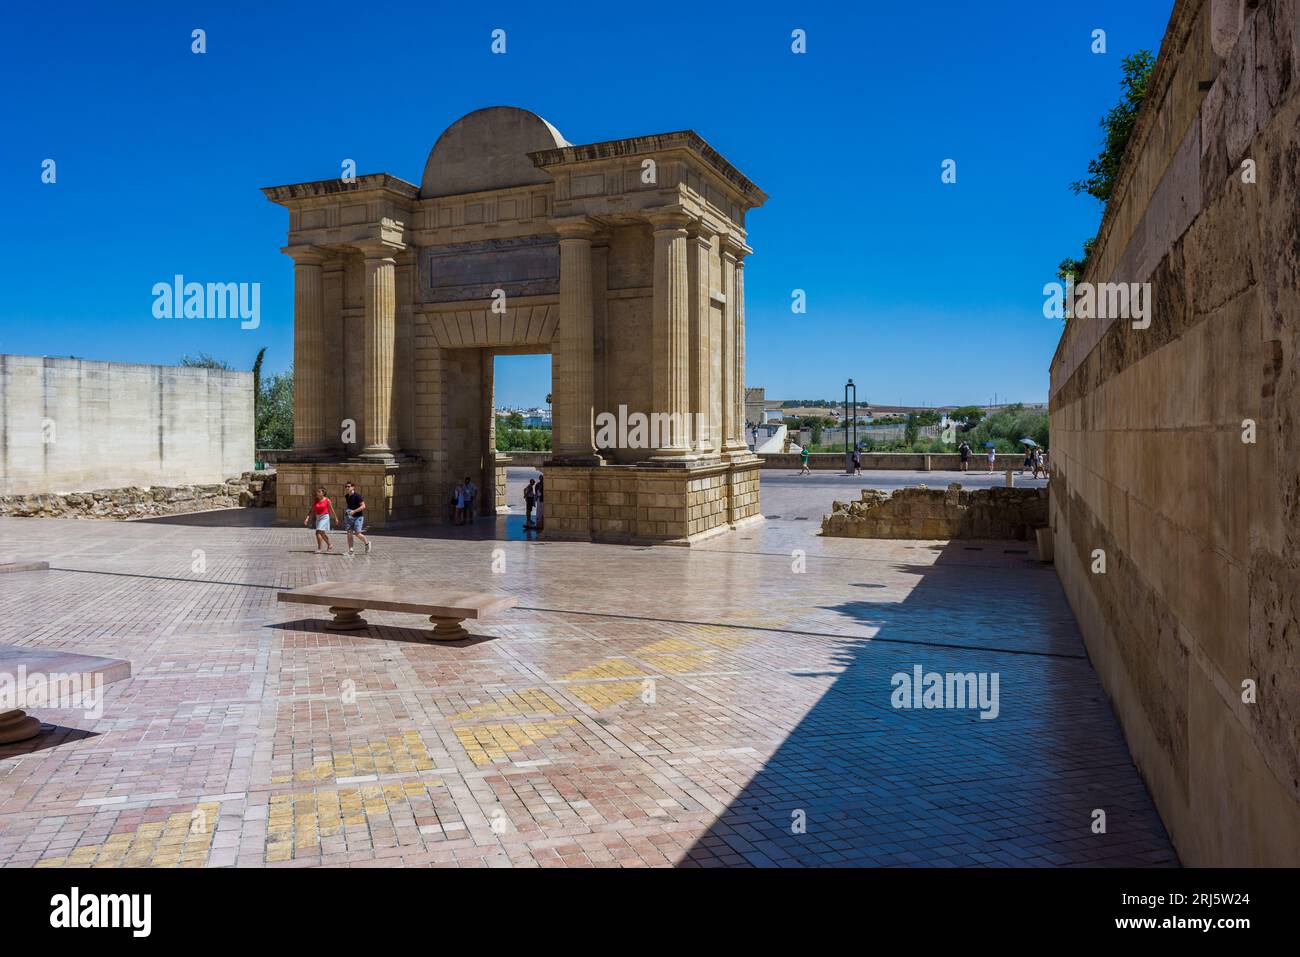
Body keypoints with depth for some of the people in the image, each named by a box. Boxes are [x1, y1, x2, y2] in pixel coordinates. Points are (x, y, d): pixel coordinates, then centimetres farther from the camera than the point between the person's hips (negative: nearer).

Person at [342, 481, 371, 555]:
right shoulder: (346, 496, 8)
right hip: (349, 517, 6)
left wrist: (354, 511, -26)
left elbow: (363, 506, -18)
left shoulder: (357, 495, -13)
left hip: (358, 516, -6)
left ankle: (367, 543, 15)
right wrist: (346, 510, 9)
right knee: (349, 533, -2)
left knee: (357, 533, -11)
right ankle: (350, 550, 1)